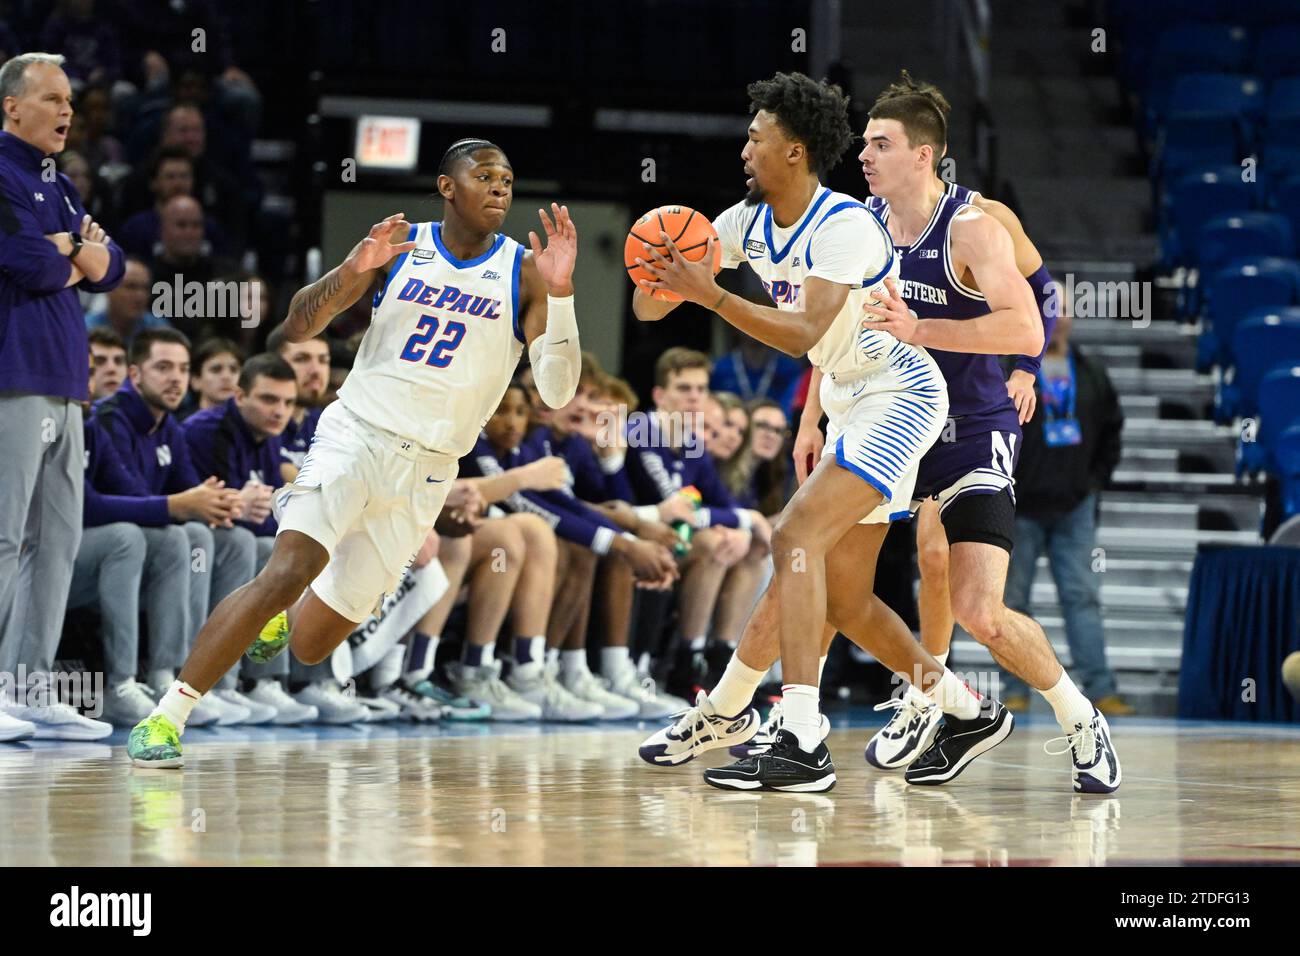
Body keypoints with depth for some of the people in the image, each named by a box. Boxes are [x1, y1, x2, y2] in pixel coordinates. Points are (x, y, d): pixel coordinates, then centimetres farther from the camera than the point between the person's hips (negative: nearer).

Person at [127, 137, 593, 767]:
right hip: (355, 436, -1)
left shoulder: (523, 271, -1)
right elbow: (298, 328, 0)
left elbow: (557, 393, -10)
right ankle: (165, 719, -19)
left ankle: (285, 613, 43)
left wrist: (559, 293, -24)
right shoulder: (399, 245, 2)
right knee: (286, 571, -26)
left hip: (426, 472, 1)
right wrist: (349, 273, -20)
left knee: (310, 645, 4)